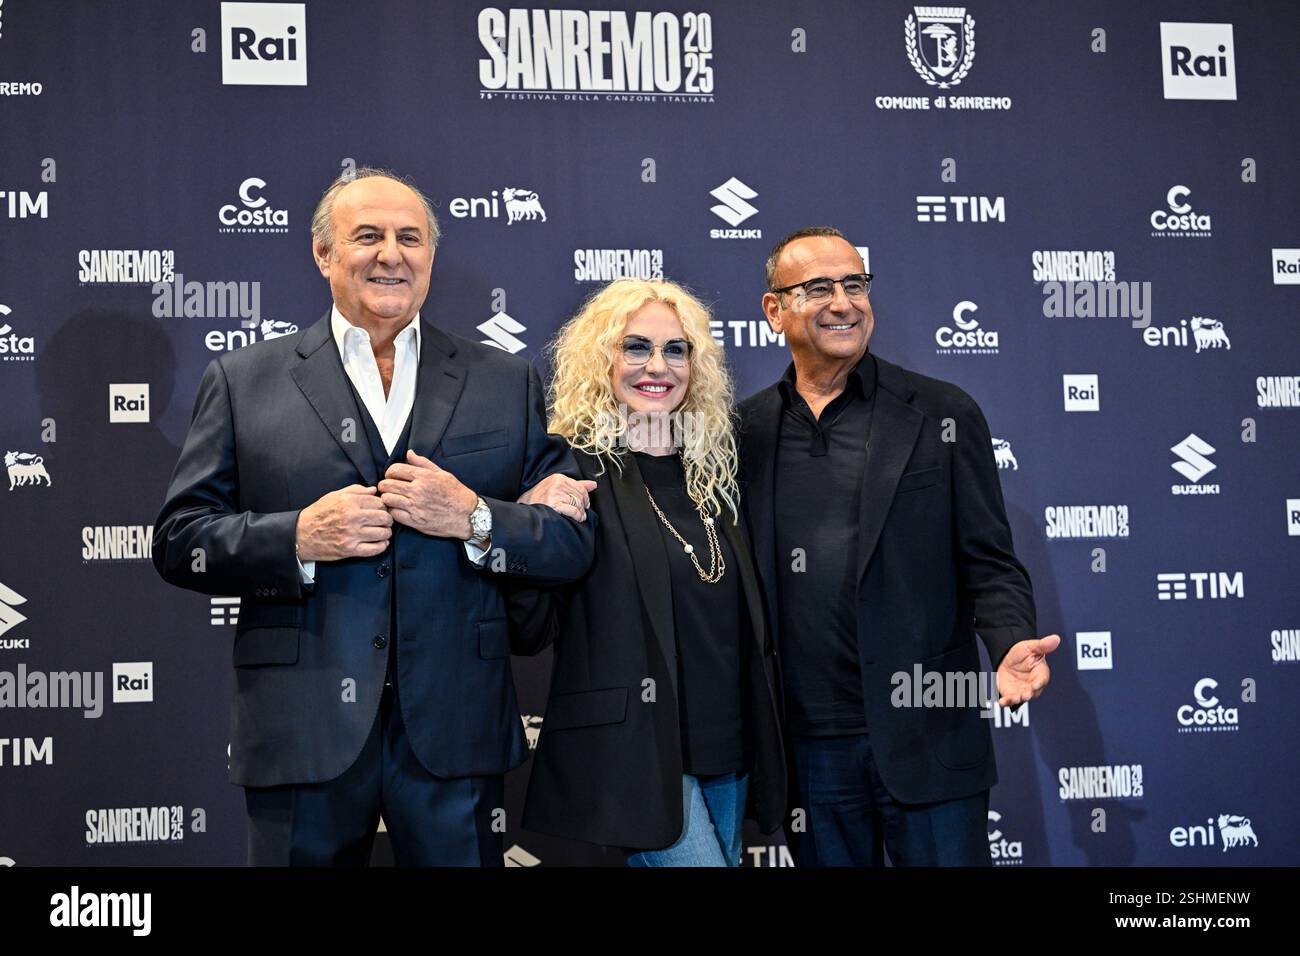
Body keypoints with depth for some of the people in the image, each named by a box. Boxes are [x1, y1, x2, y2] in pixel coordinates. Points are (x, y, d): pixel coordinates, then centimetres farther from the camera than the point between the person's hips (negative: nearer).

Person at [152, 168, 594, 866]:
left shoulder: (506, 384, 9)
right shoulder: (243, 381, 6)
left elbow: (574, 543, 6)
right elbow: (179, 541, 3)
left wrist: (474, 519, -12)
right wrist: (299, 539, -12)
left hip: (455, 730, 1)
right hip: (302, 730, -1)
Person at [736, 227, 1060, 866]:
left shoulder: (942, 416, 2)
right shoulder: (745, 430, 7)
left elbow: (988, 565, 2)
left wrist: (1012, 645, -19)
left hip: (925, 742, -2)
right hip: (806, 748, 2)